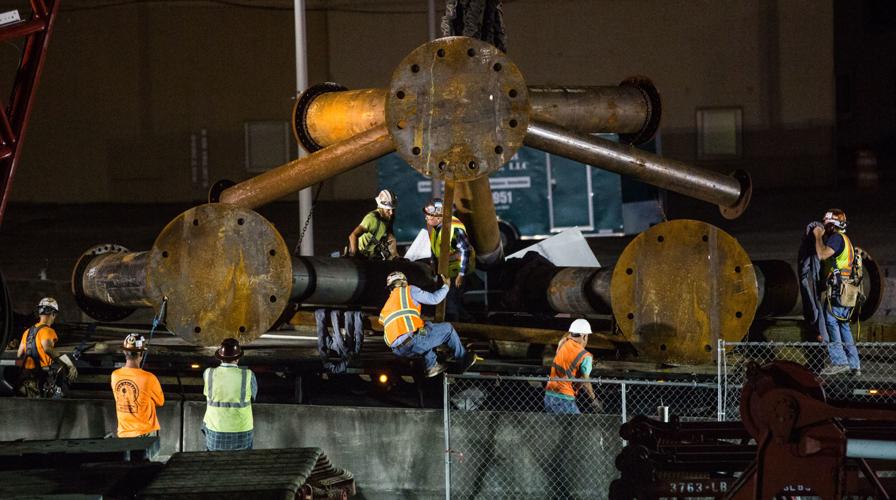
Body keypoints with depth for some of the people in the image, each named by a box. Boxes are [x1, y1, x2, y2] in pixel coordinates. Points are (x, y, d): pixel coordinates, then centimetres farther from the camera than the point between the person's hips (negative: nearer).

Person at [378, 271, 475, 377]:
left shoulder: (386, 306, 27)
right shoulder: (408, 290, 8)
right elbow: (434, 299, 5)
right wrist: (445, 287, 26)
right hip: (412, 340, -7)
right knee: (448, 329, 15)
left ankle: (431, 366, 29)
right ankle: (464, 359, 30)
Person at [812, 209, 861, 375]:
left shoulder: (836, 237, -7)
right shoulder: (845, 240, 25)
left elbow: (822, 254, -20)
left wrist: (818, 237, -5)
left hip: (836, 290, -10)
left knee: (830, 322, -12)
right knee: (843, 325, 12)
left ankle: (839, 361, -19)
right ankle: (853, 364, 10)